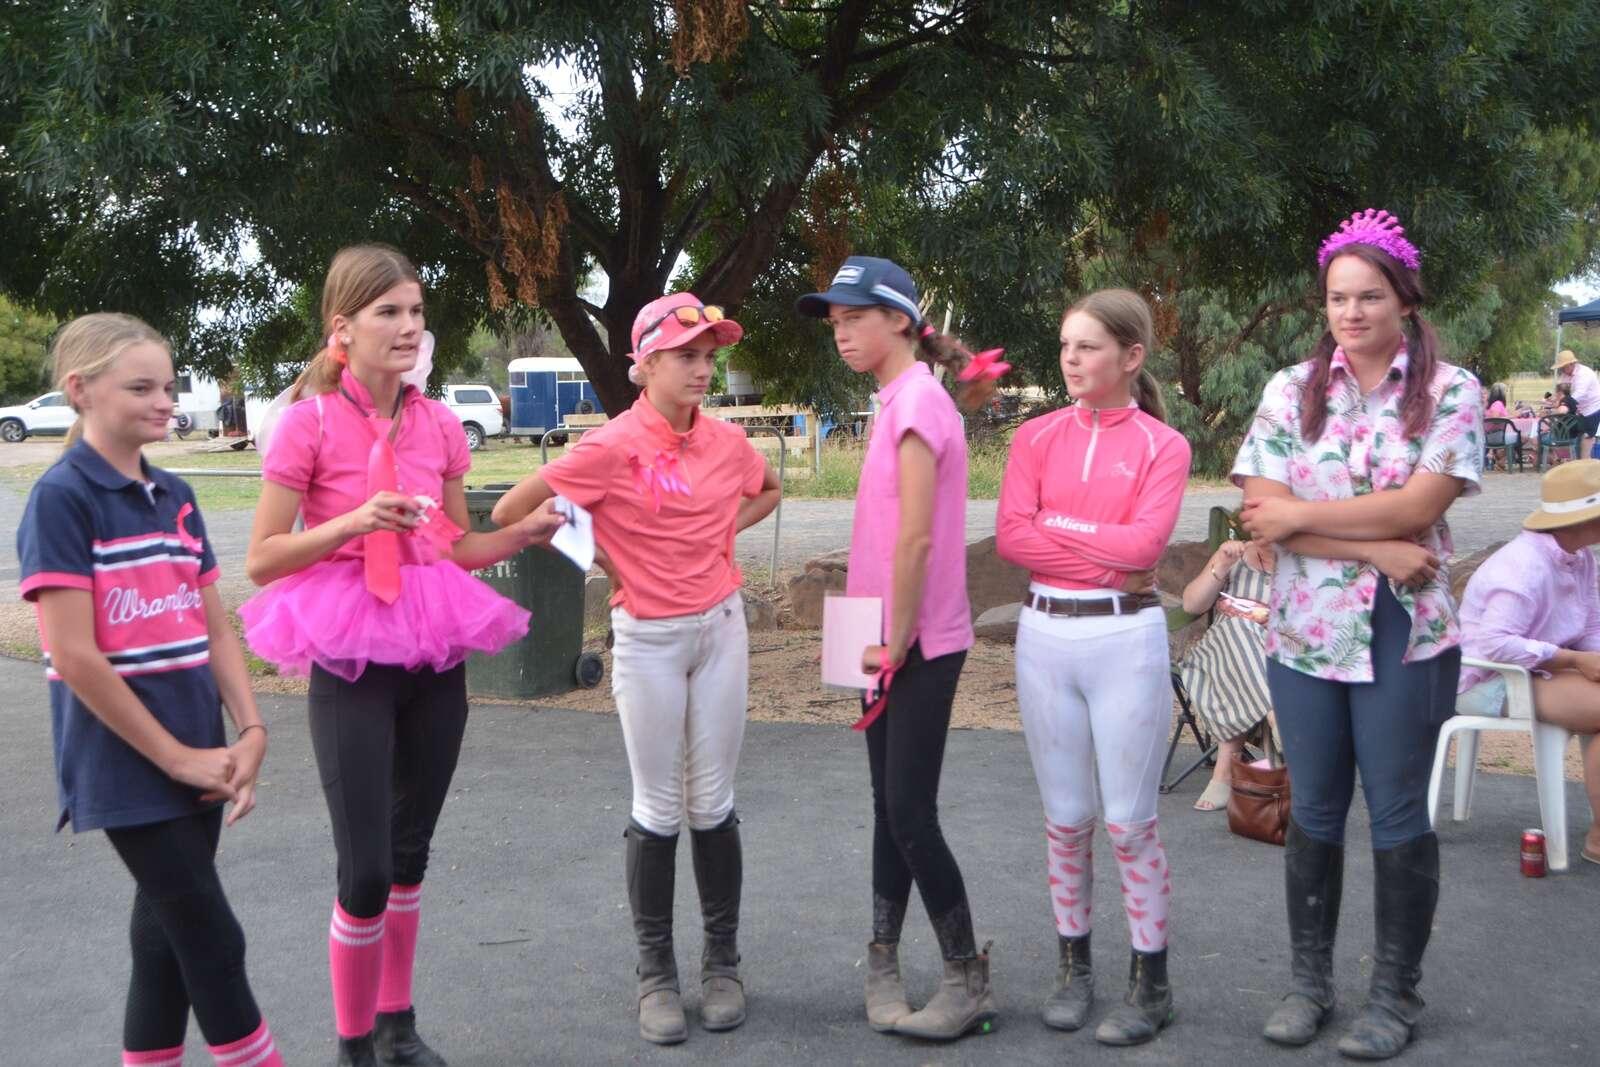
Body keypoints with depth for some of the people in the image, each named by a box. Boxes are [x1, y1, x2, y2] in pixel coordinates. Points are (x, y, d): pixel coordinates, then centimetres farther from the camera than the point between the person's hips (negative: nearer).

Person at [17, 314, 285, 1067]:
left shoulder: (175, 498, 10)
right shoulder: (61, 498, -12)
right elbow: (75, 657, -17)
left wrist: (250, 731, -1)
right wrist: (174, 757, -14)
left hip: (195, 756, 7)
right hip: (127, 763, -7)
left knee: (168, 934, 13)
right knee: (211, 938, -3)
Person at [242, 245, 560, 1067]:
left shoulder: (438, 424, 5)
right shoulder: (310, 422, -8)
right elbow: (262, 560, -7)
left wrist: (526, 534, -3)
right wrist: (356, 521, -20)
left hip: (436, 656, 5)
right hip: (351, 660, -5)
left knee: (410, 853, 15)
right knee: (365, 871, -5)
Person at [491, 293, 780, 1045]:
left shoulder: (726, 441, 0)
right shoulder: (612, 447, -14)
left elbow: (766, 492, 23)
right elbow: (510, 513, -12)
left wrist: (721, 531, 5)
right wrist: (605, 565, -7)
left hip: (721, 625, 4)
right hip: (646, 639, -3)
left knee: (713, 804, 10)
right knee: (658, 810, 5)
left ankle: (722, 963, 23)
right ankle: (656, 974, 19)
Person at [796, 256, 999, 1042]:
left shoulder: (916, 398, -16)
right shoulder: (897, 399, 13)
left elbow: (916, 538, -21)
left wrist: (897, 642, -15)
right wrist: (885, 641, 12)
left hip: (922, 644, -9)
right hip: (896, 640, 9)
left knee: (910, 814, -3)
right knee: (891, 808, 15)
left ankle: (968, 984, 11)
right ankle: (883, 963, 26)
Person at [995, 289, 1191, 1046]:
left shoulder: (1162, 445, -1)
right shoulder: (1038, 437, 6)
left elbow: (1145, 541, -15)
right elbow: (1009, 537, -5)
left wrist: (1053, 522, -9)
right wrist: (1105, 553, -12)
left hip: (1126, 637, -3)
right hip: (1045, 635, 3)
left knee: (1129, 822, 2)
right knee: (1065, 818, 11)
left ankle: (1151, 984, 16)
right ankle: (1073, 967, 25)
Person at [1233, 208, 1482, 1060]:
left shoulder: (1450, 392, -1)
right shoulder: (1291, 391, 4)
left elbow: (1417, 505, -13)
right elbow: (1265, 510, -6)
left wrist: (1300, 515, -10)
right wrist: (1376, 549, -14)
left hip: (1407, 635, -2)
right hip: (1305, 631, 2)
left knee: (1399, 815, 5)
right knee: (1313, 812, 10)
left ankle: (1395, 995, 19)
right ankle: (1309, 981, 24)